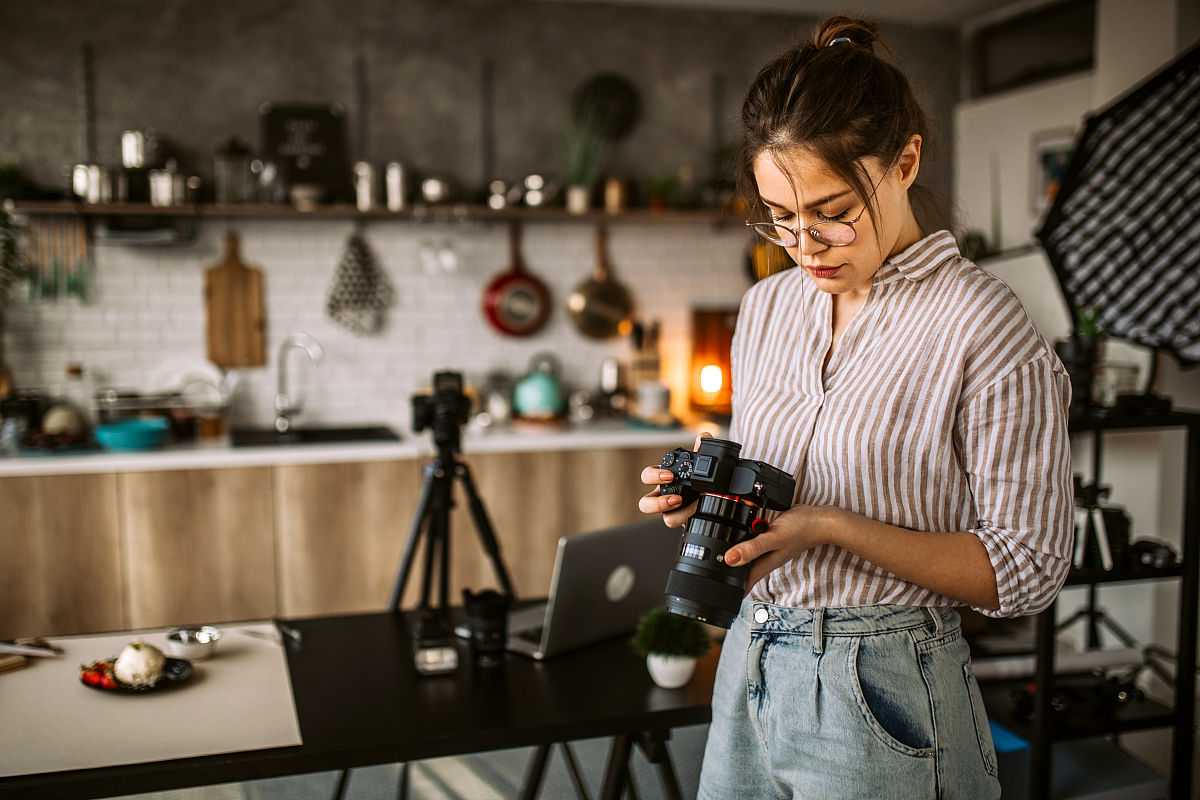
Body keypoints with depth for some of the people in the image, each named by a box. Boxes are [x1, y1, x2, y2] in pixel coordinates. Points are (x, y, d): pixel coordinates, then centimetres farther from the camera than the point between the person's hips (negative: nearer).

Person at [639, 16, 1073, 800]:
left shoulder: (983, 325, -15)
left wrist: (833, 527, -22)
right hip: (749, 670, 6)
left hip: (882, 702, -5)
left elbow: (1029, 566, -14)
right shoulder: (767, 306, 5)